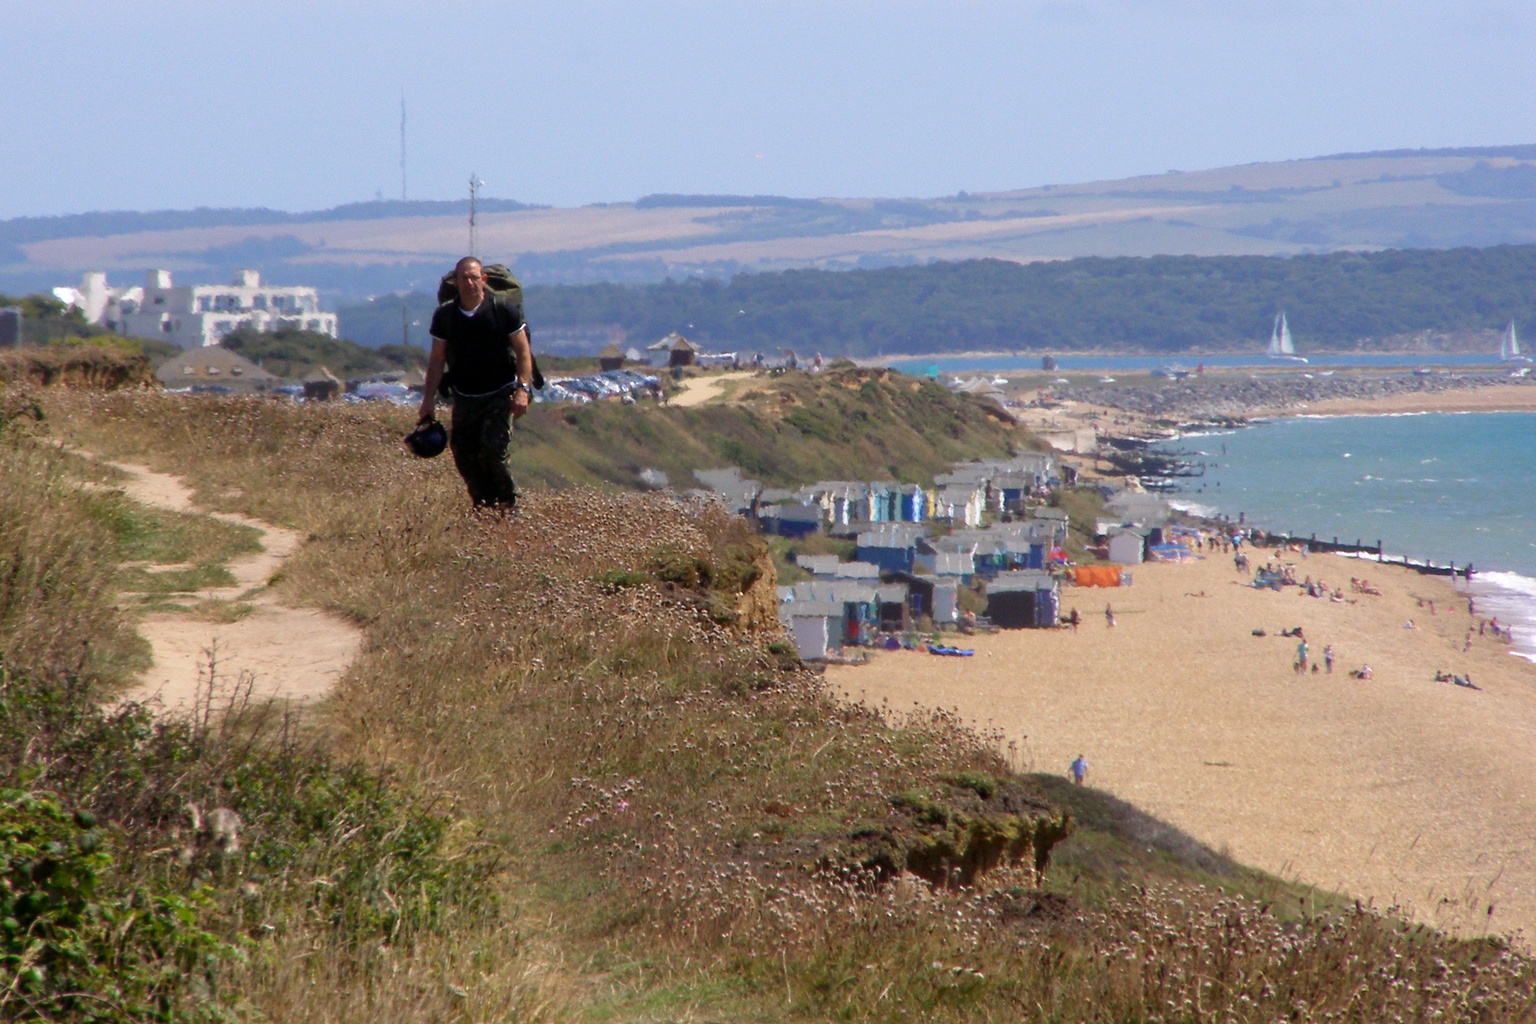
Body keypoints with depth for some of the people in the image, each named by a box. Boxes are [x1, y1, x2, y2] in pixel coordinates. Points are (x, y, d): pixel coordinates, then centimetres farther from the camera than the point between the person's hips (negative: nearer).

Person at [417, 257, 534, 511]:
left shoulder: (504, 311, -9)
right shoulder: (444, 315, -2)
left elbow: (523, 352, -6)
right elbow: (437, 359, 7)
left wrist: (522, 389, -17)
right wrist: (429, 399, 5)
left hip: (500, 394, -4)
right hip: (465, 397, 4)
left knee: (492, 449, -17)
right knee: (463, 454, -1)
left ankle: (508, 502, 3)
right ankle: (483, 503, 15)